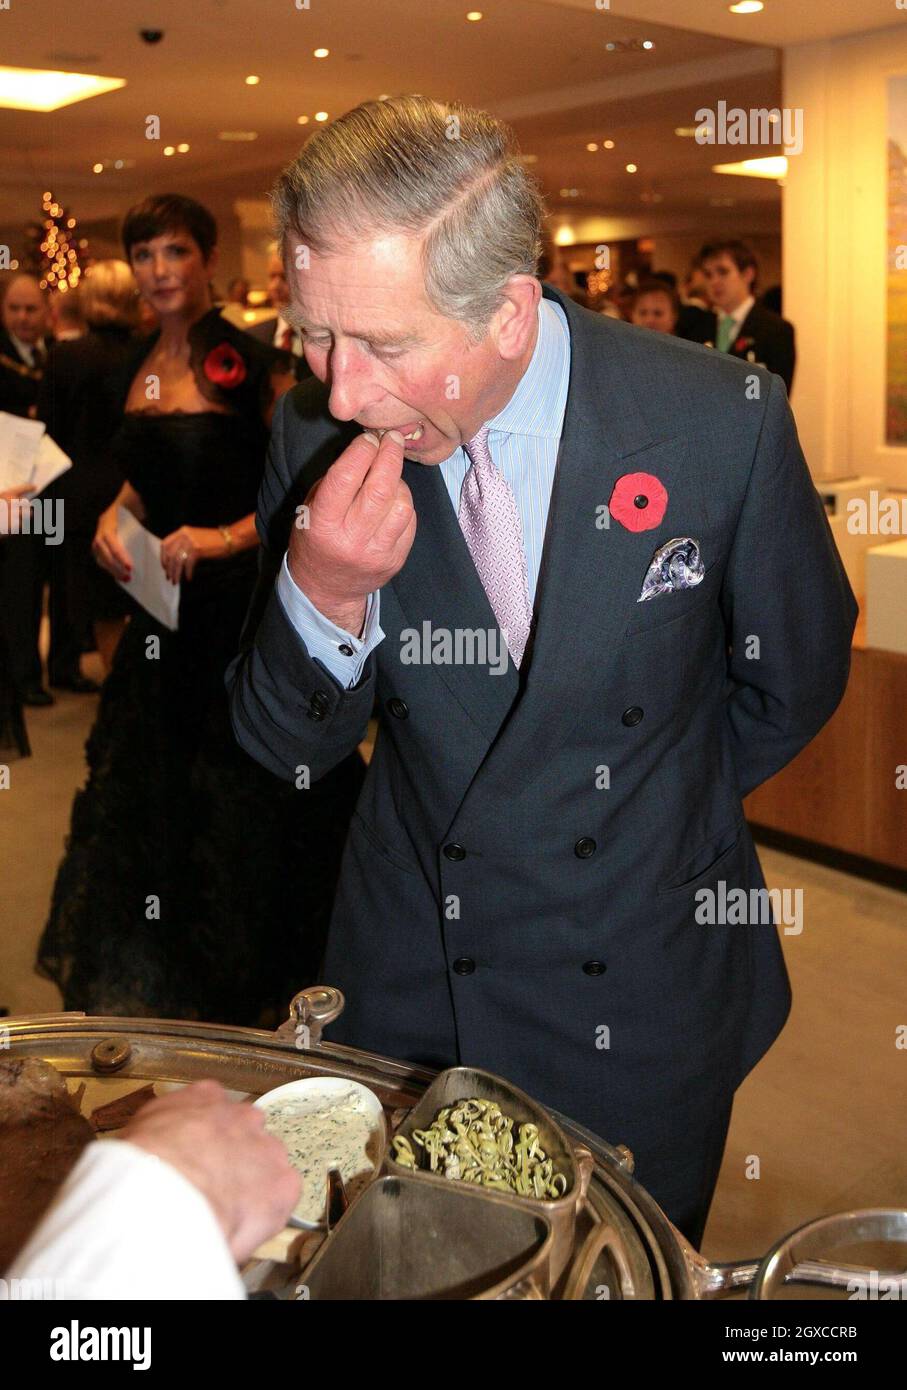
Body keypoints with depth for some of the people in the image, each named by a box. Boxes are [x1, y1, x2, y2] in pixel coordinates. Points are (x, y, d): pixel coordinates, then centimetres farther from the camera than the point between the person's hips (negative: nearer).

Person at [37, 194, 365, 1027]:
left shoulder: (252, 363, -11)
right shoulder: (140, 366, 9)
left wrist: (229, 536, -24)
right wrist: (114, 516, 0)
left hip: (243, 606, -7)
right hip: (165, 609, 7)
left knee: (242, 810, 3)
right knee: (149, 798, 15)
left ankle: (254, 989, 23)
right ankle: (152, 985, 34)